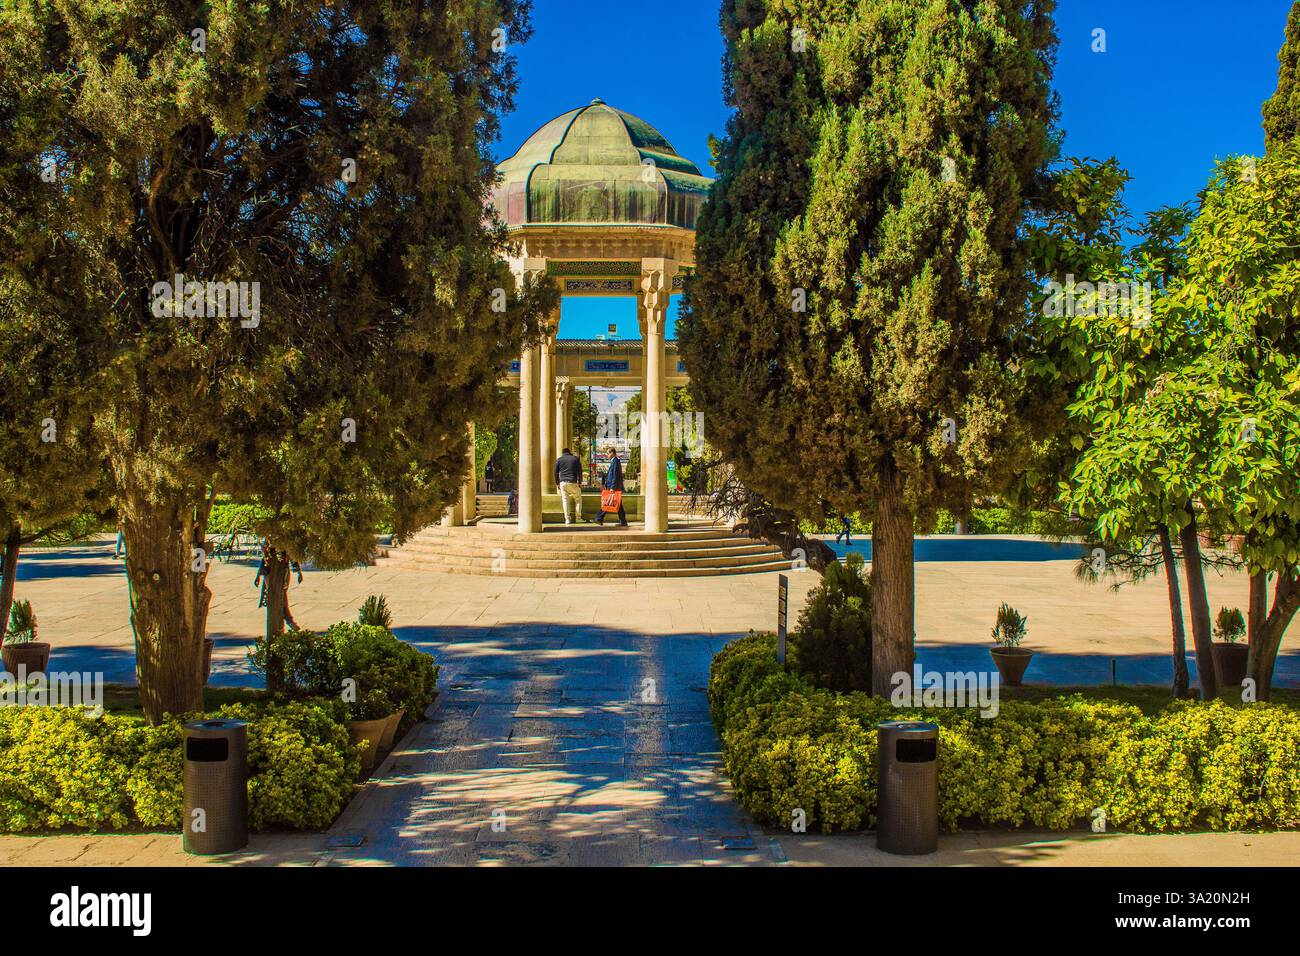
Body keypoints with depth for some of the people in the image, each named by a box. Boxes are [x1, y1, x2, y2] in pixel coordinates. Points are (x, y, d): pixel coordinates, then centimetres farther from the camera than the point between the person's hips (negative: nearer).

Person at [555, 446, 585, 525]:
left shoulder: (559, 460, 9)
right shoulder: (575, 459, 7)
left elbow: (556, 473, 8)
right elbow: (579, 471, 4)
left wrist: (557, 483, 14)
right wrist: (580, 482, 6)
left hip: (563, 482, 1)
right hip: (573, 482, -1)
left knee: (565, 500, 3)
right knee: (578, 499, 11)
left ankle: (567, 519, -5)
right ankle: (578, 517, 6)